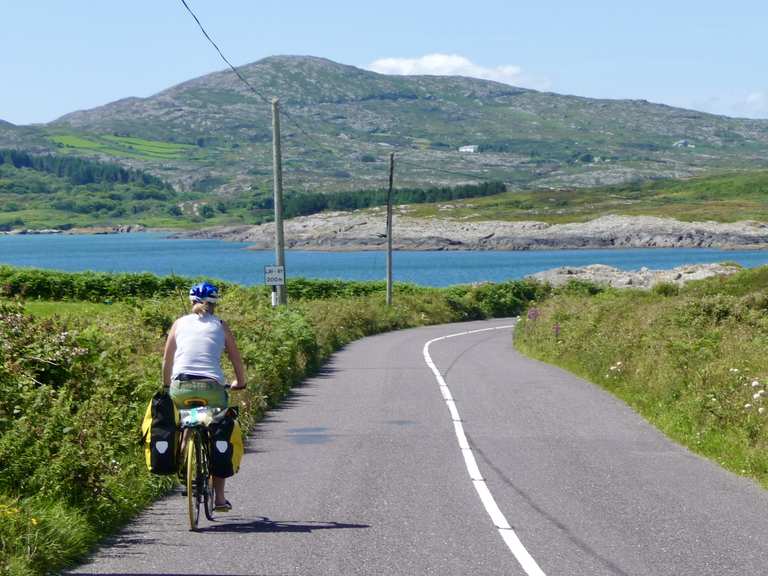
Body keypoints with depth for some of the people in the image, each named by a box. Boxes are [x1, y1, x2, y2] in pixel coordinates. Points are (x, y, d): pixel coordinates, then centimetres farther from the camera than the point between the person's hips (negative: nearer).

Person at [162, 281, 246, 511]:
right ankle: (219, 497, 11)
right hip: (212, 388, -1)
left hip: (181, 387, 1)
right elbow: (237, 360, 15)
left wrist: (167, 385, 35)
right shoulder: (220, 325, 14)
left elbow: (167, 360, 19)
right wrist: (240, 383, 32)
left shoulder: (180, 323, 16)